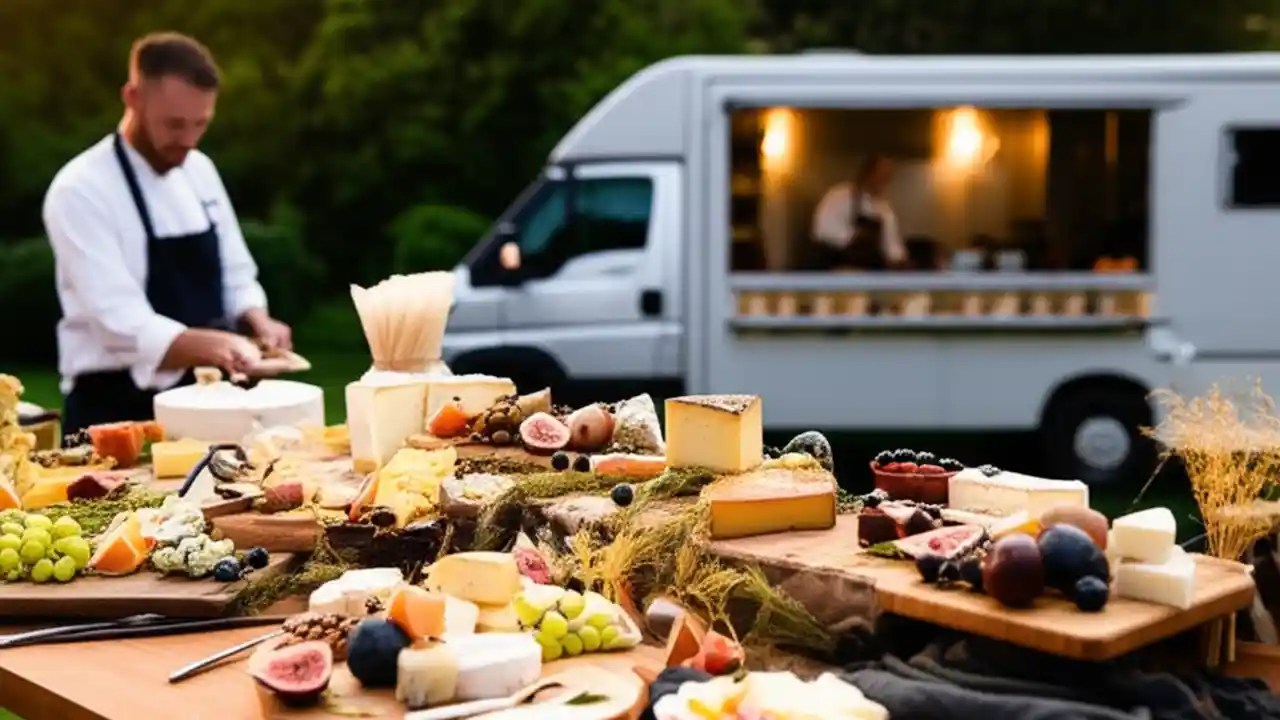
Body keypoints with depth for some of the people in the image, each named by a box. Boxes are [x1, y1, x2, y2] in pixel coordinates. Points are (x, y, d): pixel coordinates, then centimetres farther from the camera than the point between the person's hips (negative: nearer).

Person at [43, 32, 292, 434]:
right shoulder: (80, 190, -15)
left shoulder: (200, 171, 6)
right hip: (117, 413, -6)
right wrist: (214, 345, -37)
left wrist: (258, 323, -9)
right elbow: (125, 327, -23)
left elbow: (233, 276, 11)